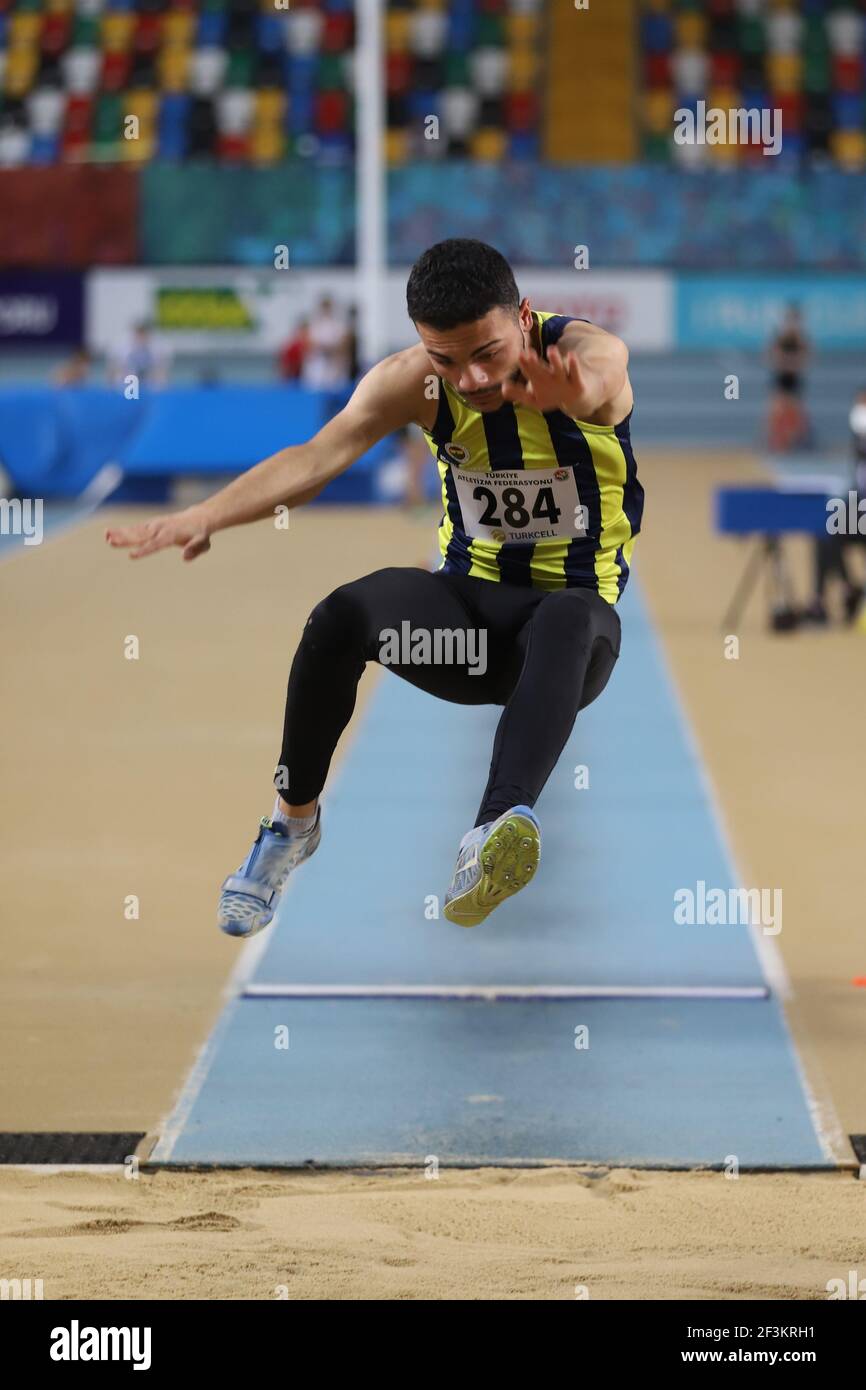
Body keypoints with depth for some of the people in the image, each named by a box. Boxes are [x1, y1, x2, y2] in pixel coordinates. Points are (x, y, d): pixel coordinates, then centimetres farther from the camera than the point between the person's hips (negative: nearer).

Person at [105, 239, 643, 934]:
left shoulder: (590, 353, -18)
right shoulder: (413, 379, -9)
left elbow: (596, 371, -44)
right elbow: (318, 456, -24)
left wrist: (572, 390, -71)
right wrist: (205, 516, -43)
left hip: (573, 603, -3)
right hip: (468, 601, 3)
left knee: (572, 617, -40)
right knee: (345, 613, -29)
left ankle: (501, 824, -63)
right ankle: (293, 820, -9)